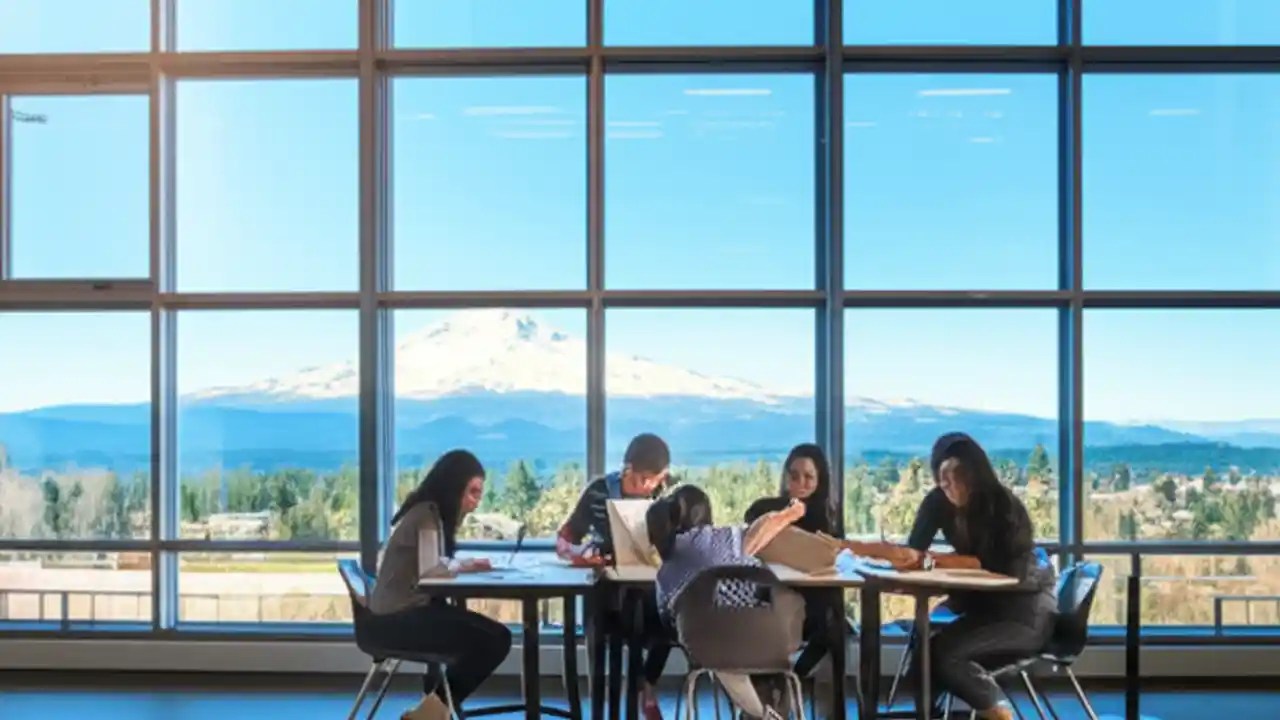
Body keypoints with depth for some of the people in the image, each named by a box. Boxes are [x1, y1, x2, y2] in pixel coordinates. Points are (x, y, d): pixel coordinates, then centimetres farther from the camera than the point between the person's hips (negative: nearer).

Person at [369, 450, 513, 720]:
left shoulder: (435, 512, 14)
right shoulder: (427, 515, -16)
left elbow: (438, 564, 10)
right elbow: (430, 570, -25)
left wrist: (464, 564, -7)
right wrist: (466, 565, -9)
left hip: (408, 610, 10)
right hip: (400, 617, -10)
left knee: (496, 635, 17)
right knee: (493, 640, -13)